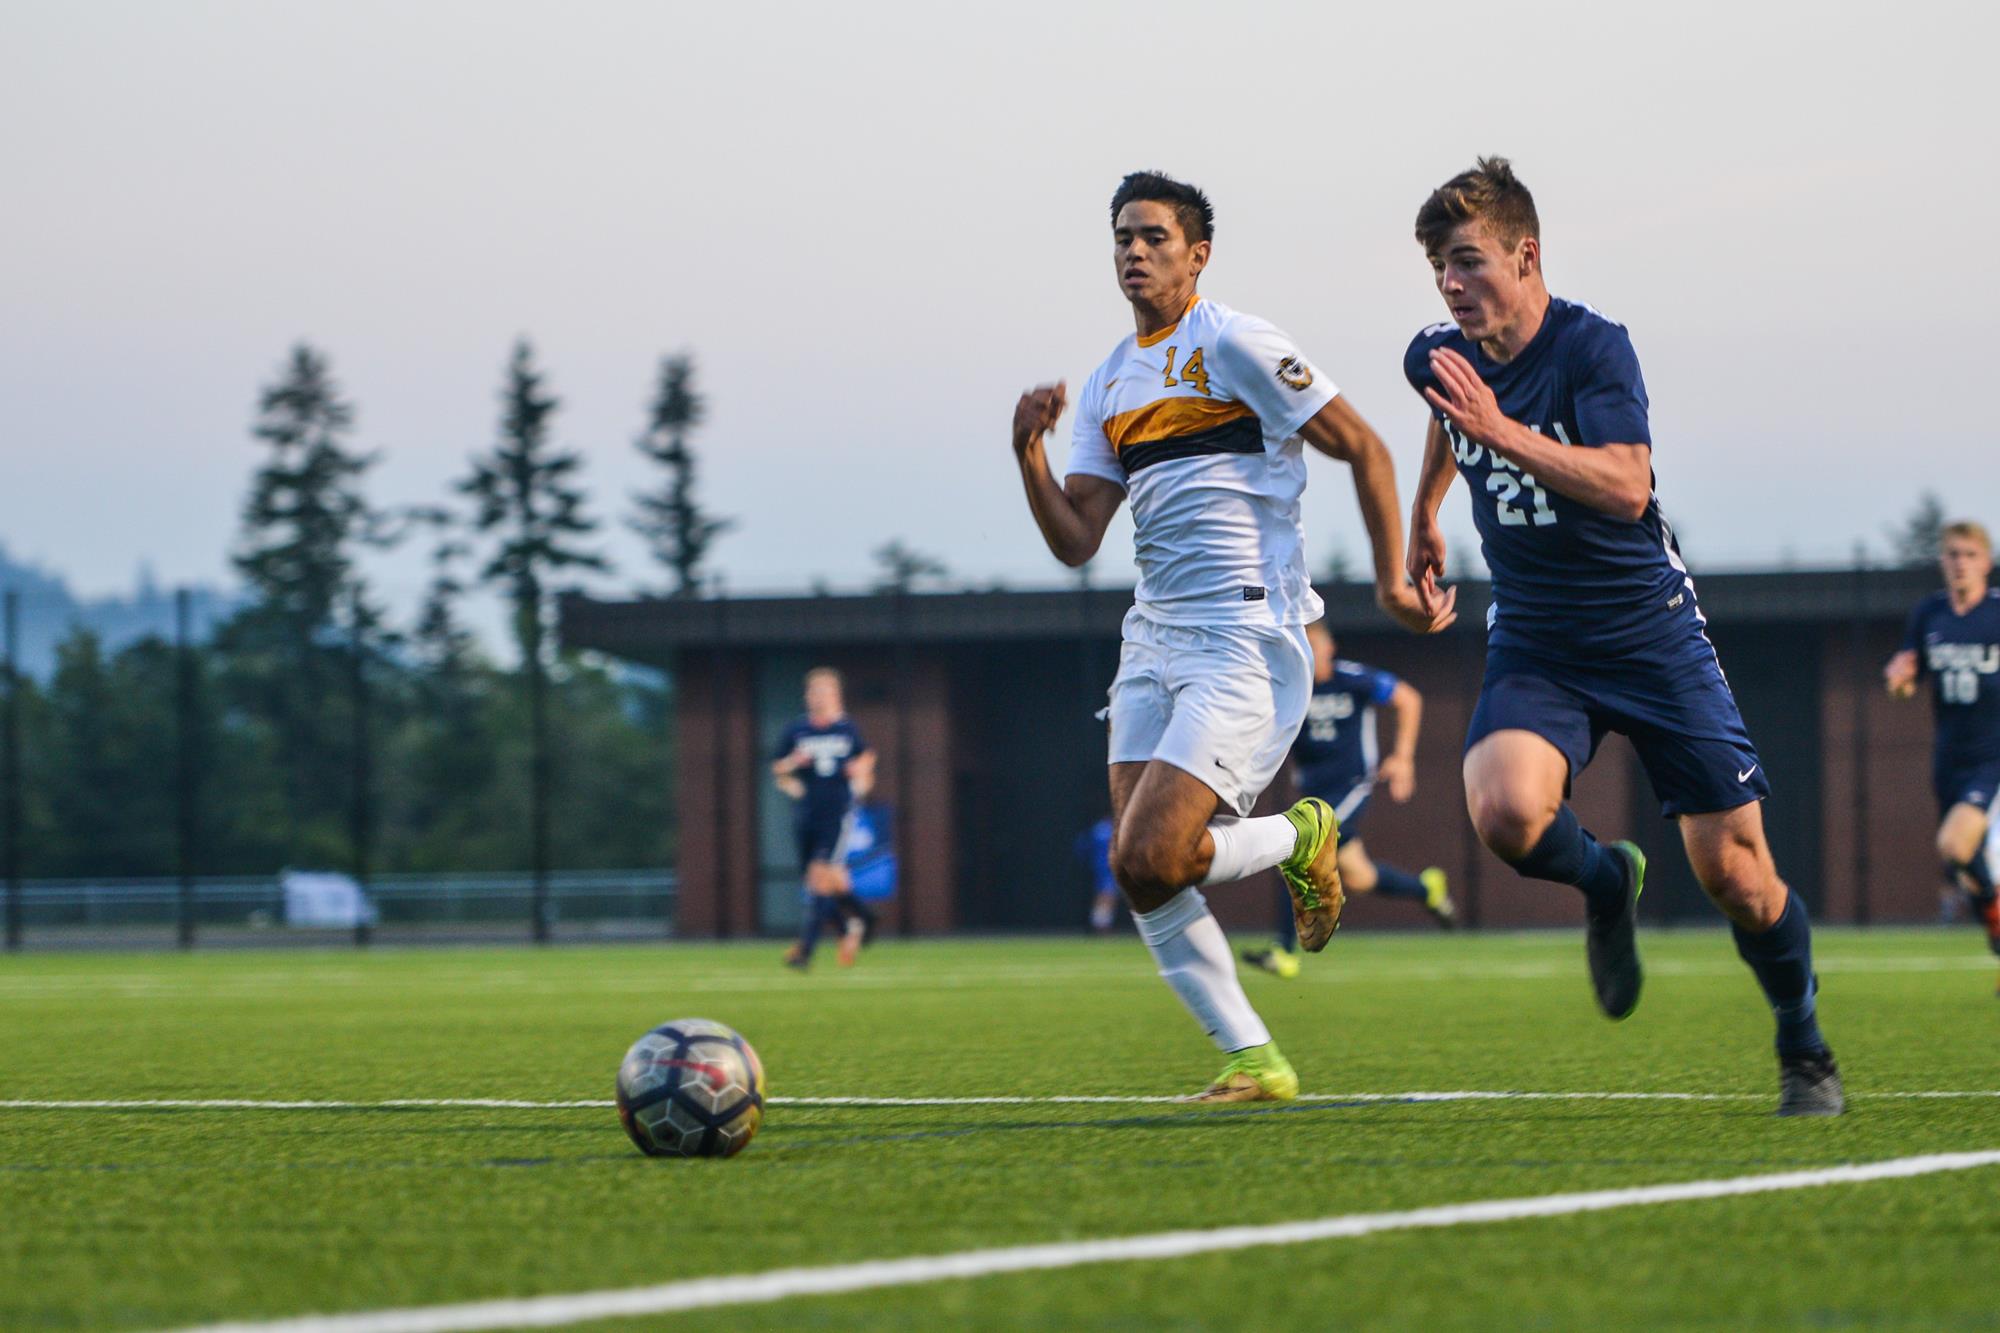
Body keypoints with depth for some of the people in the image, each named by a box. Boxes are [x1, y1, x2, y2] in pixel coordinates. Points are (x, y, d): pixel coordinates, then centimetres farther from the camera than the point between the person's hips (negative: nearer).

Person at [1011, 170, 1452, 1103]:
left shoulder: (1234, 346, -5)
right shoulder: (1106, 387, 16)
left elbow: (1363, 449, -4)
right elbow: (1075, 542, 11)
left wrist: (1391, 579, -8)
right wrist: (1028, 452, -4)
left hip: (1244, 641, -8)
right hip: (1153, 641, 8)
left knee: (1150, 860, -19)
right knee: (1138, 877, -3)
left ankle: (1298, 840, 10)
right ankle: (1253, 1062, 9)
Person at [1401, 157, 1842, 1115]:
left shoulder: (1592, 347, -17)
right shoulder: (1438, 357, -1)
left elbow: (1626, 489, -31)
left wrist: (1504, 432, -38)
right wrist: (1421, 514, 37)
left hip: (1651, 633, -3)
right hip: (1534, 643, 3)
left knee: (1733, 873, -2)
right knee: (1505, 813, -28)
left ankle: (1805, 1054, 24)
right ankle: (1605, 882, 8)